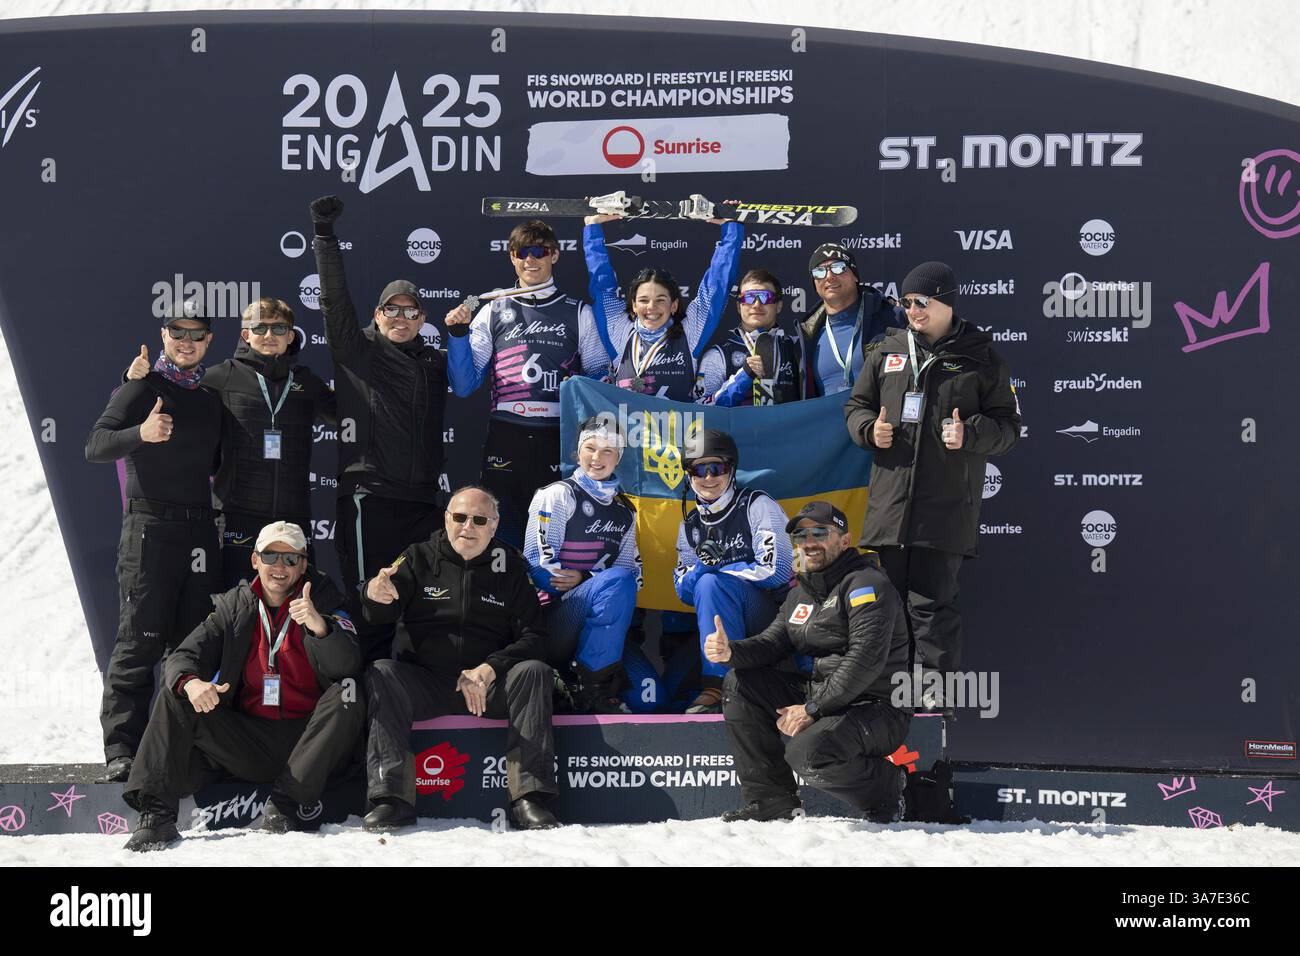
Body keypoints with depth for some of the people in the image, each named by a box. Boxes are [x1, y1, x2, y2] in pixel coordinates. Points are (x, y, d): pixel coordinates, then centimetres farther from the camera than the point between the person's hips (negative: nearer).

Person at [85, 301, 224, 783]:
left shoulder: (211, 398, 16)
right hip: (151, 527, -6)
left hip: (201, 527, 6)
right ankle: (122, 751, -6)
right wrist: (142, 433, -33)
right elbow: (95, 447, -15)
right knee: (139, 642, -7)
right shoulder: (142, 389, -2)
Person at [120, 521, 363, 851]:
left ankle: (285, 801, -30)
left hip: (308, 742, -2)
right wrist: (190, 682, -24)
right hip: (249, 743, 2)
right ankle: (156, 813, -25)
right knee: (174, 697, -13)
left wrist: (319, 625, -36)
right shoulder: (233, 607, 8)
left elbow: (345, 667, -16)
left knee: (347, 693, -28)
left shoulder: (323, 602, 0)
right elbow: (184, 657, 1)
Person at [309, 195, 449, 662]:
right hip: (368, 497, -4)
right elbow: (334, 299, -2)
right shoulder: (356, 350, 6)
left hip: (422, 500, 5)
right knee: (369, 602, -5)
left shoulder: (435, 362, 19)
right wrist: (325, 235, -8)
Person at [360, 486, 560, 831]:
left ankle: (531, 798, -28)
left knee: (534, 672, -26)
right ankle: (392, 799, -31)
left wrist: (489, 670, -18)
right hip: (422, 682, 0)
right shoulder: (419, 558, 6)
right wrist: (376, 595, -36)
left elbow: (533, 636, 0)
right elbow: (381, 615, -9)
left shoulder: (510, 567, 8)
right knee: (381, 674, -28)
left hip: (489, 683, 0)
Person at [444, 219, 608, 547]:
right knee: (502, 536, 1)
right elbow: (464, 386, 9)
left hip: (559, 442, -1)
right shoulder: (493, 313, 12)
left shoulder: (579, 314, 9)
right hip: (505, 441, 1)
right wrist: (458, 334, -3)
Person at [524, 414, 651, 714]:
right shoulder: (558, 495, -1)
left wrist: (581, 578, -5)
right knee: (617, 581, -34)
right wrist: (596, 579, -11)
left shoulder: (625, 511, 19)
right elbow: (539, 568, -10)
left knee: (648, 694, -17)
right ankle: (593, 689, -26)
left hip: (595, 626, 6)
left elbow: (633, 574, 13)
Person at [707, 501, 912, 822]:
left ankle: (887, 785, -3)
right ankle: (772, 799, 1)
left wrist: (812, 709, -22)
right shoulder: (800, 593, 16)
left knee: (808, 753, -33)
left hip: (876, 709, -8)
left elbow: (866, 660, -22)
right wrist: (730, 651, -14)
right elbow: (772, 642, 9)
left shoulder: (866, 583, -11)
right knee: (740, 684, 0)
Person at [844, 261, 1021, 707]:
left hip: (946, 504, -4)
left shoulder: (980, 358, 2)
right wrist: (869, 429, -1)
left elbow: (1007, 425, 3)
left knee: (932, 599, -7)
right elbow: (856, 405, 21)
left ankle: (936, 683, -1)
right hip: (890, 500, 4)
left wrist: (970, 435, -16)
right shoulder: (888, 352, 13)